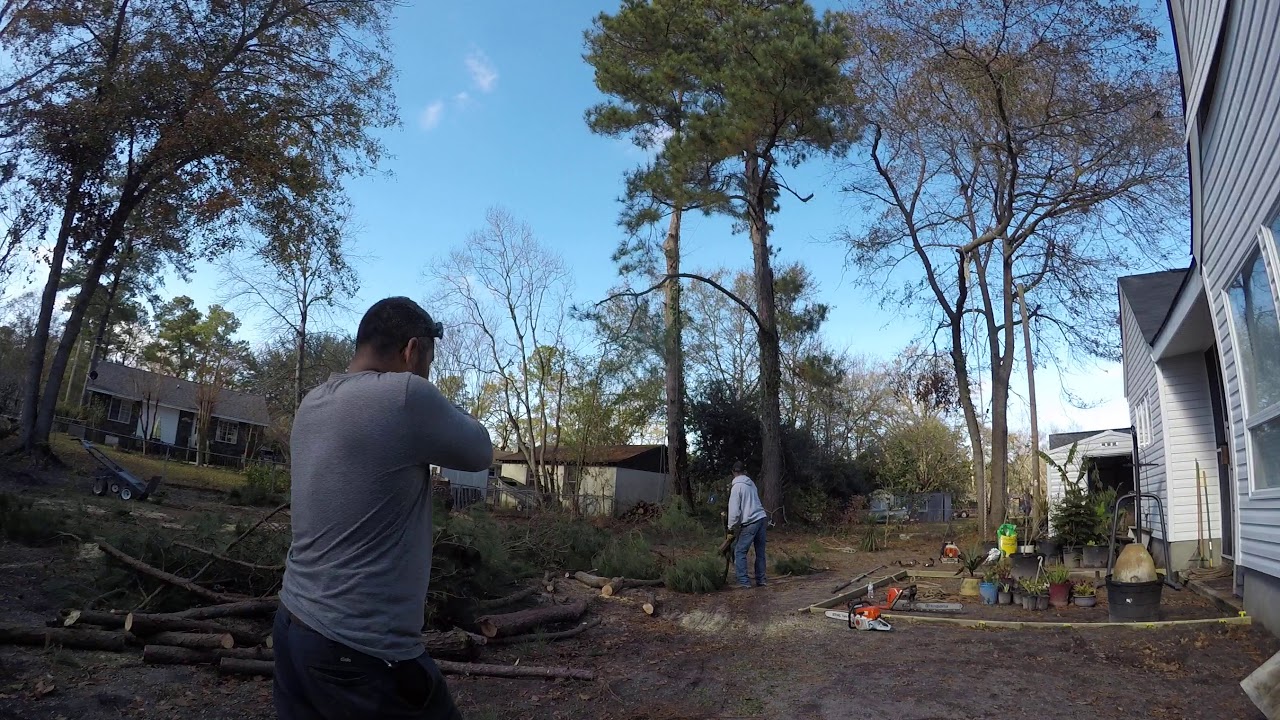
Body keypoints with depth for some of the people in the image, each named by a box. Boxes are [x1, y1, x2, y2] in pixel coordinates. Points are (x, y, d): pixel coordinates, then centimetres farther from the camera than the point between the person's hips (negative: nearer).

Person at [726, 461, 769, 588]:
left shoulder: (736, 486, -8)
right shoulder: (751, 483, 13)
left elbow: (734, 509, -10)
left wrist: (731, 526, -1)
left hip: (750, 522, -7)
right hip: (762, 518, 7)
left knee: (740, 552, 0)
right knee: (760, 552, 12)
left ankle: (744, 581, -5)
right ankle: (760, 580, 16)